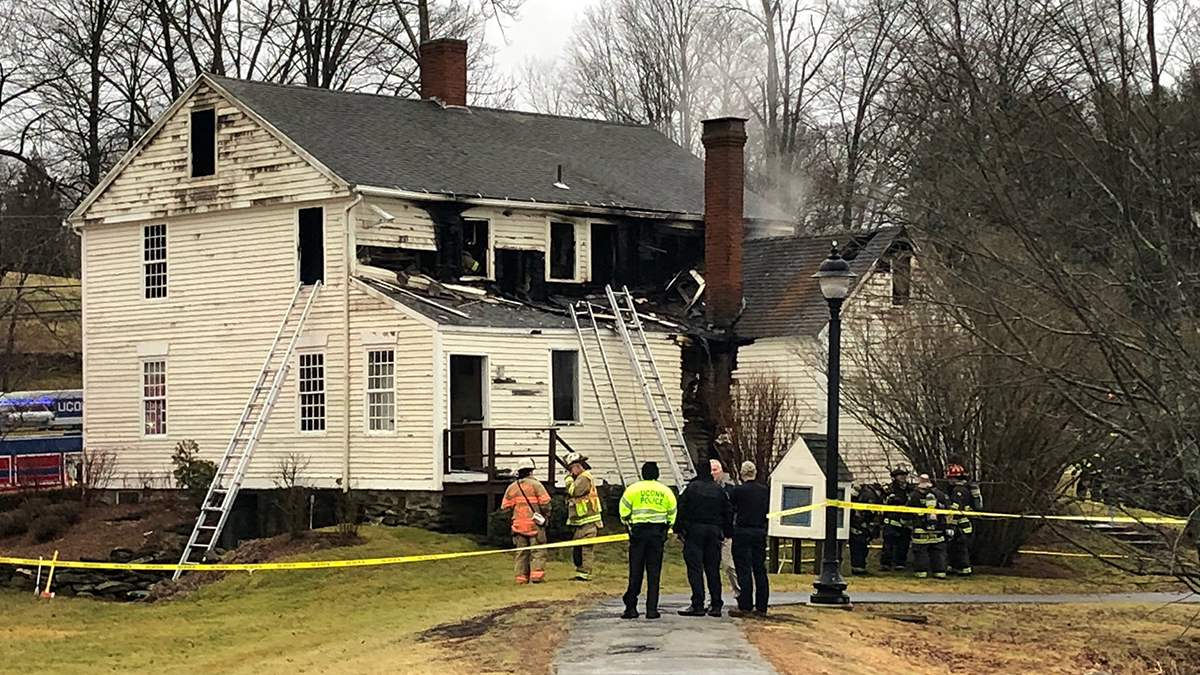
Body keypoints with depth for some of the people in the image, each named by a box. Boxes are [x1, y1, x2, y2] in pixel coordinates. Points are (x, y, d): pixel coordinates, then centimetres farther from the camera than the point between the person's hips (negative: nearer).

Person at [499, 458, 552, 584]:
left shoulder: (511, 488, 9)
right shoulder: (535, 485, -6)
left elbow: (505, 507, 10)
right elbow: (545, 503, -9)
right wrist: (546, 517, 6)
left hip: (518, 525, 5)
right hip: (534, 524, -5)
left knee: (521, 552, 11)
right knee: (538, 551, -2)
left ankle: (521, 576, 8)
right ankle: (537, 574, -14)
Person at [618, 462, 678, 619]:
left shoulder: (633, 489, 0)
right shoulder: (665, 491, 6)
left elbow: (623, 511, -1)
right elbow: (673, 513, 9)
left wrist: (627, 524, 16)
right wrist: (666, 528, 22)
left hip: (638, 532, -1)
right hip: (658, 533, 1)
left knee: (635, 571, 3)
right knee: (654, 572, 3)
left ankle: (631, 607, 0)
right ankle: (652, 609, 1)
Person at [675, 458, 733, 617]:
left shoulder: (691, 488, -4)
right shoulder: (719, 490, 9)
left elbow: (681, 509, -5)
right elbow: (728, 513, 12)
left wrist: (678, 529, 3)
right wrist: (727, 532, 18)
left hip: (694, 531, -4)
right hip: (714, 531, 4)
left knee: (695, 569, -5)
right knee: (713, 569, 8)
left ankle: (697, 605, -11)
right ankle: (716, 605, 7)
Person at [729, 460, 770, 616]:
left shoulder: (738, 491, -9)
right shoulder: (765, 491, 4)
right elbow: (768, 511, 10)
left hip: (743, 532, -4)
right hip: (760, 532, 4)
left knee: (744, 570, -2)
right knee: (760, 569, 8)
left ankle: (745, 605, -4)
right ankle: (761, 606, 9)